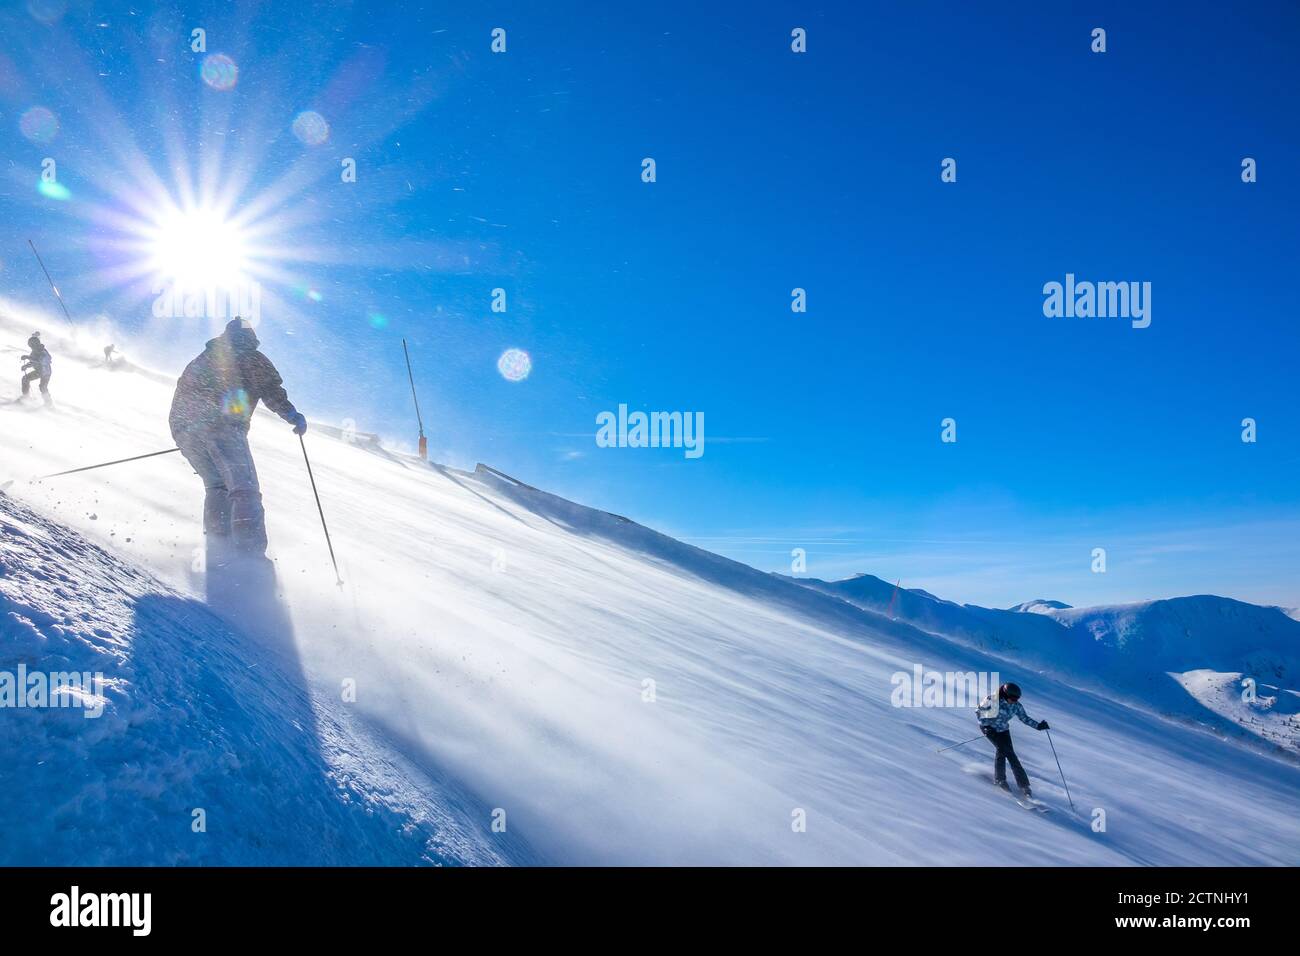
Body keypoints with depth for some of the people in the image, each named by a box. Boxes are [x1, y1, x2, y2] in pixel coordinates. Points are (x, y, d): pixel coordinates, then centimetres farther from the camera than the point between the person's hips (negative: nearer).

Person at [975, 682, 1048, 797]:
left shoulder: (1016, 705, -11)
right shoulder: (993, 700, -24)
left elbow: (1024, 718, 0)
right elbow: (979, 711, -15)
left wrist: (1038, 725, -13)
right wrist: (985, 725, -24)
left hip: (1003, 730, 4)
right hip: (989, 728, -4)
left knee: (1010, 754, -7)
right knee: (1001, 749, -21)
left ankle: (1023, 784, -3)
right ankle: (999, 778, -6)